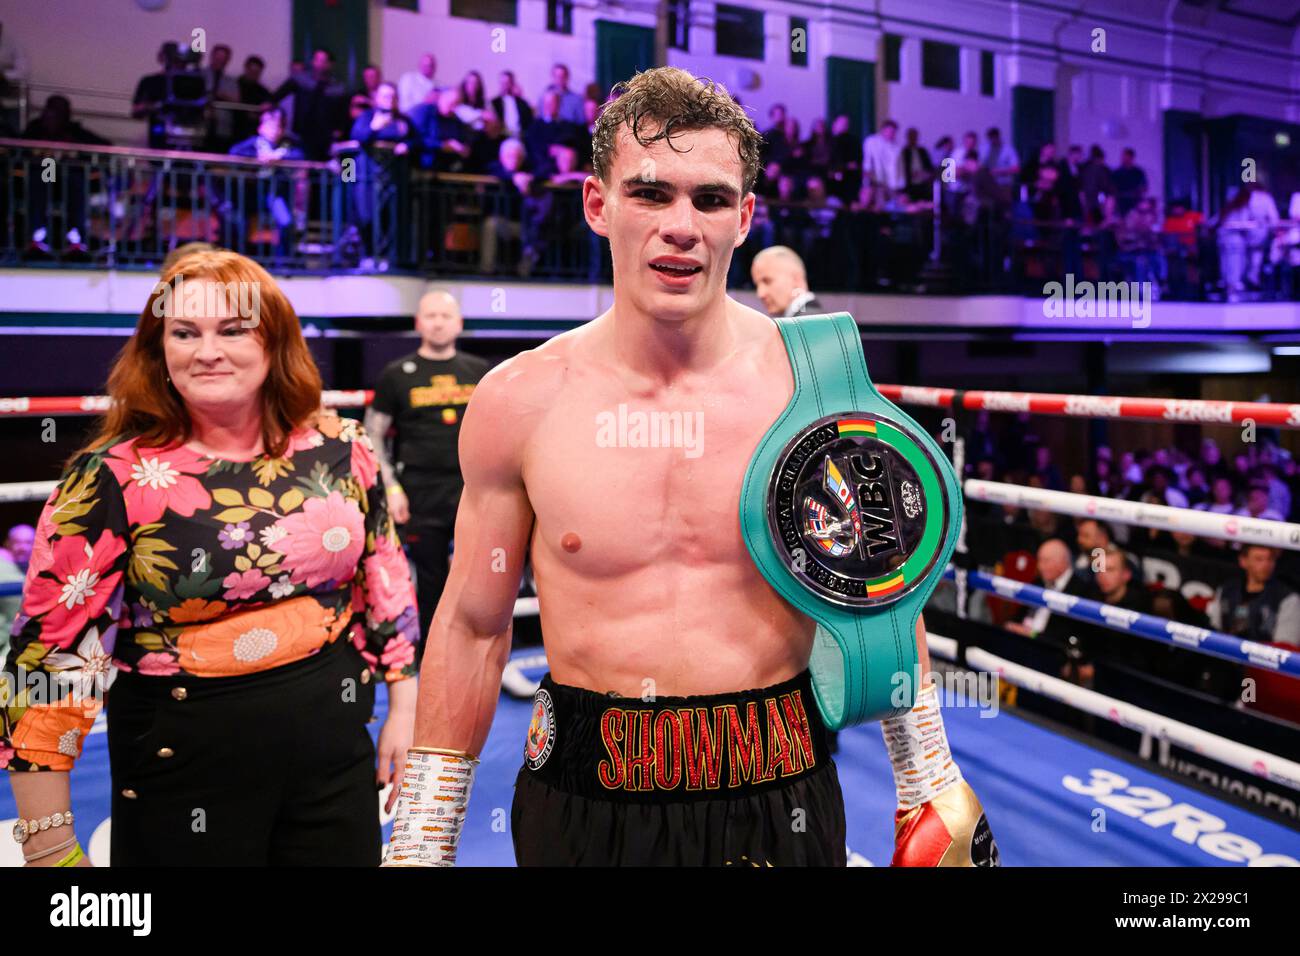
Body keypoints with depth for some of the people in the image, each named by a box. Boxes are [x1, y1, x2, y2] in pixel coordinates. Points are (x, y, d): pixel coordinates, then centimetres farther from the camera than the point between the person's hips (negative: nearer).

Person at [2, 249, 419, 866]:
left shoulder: (338, 449, -2)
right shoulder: (112, 478, -12)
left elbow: (385, 576, 8)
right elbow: (51, 647, -11)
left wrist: (404, 711, 8)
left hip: (335, 751, 3)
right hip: (184, 769, -2)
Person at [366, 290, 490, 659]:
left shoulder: (479, 371, 10)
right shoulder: (397, 374, 3)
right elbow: (374, 435, 3)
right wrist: (390, 486, -6)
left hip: (473, 487, 2)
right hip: (421, 493, -1)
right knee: (430, 581, 7)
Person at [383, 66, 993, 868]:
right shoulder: (518, 402, -9)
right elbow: (473, 629, 0)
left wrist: (929, 778, 10)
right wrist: (424, 838, 4)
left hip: (777, 794, 0)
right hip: (582, 801, 1)